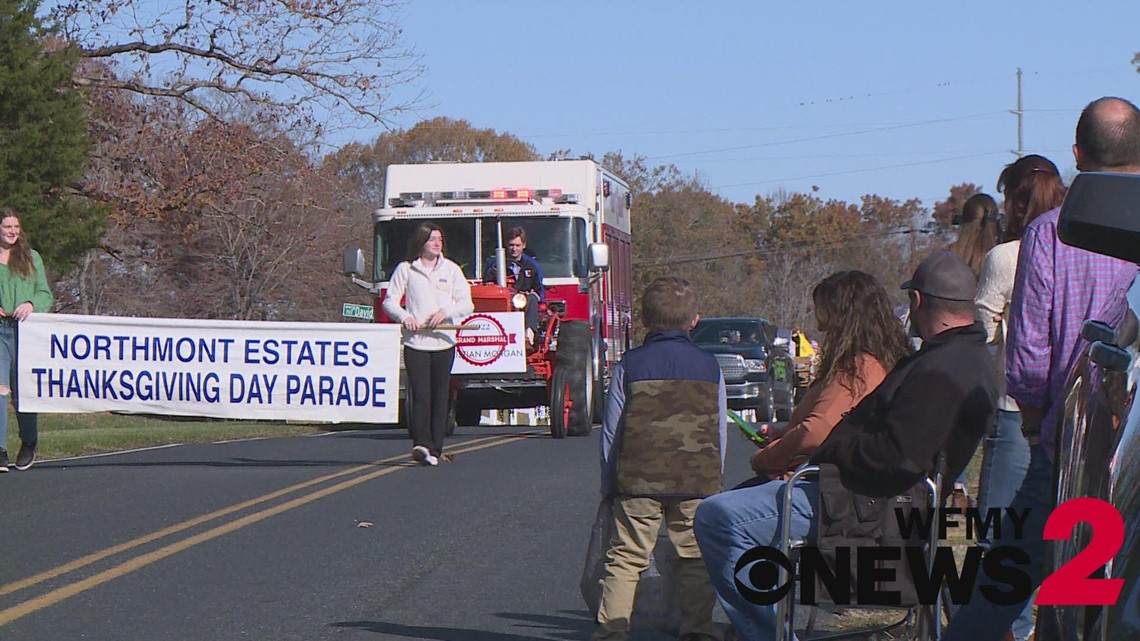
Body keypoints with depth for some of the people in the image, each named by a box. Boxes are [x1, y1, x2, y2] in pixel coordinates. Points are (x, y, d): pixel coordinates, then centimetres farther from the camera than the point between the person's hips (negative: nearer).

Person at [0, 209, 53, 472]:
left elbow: (46, 295, 12)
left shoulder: (31, 257, 14)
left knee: (22, 391, 6)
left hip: (25, 329, 1)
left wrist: (31, 304, -9)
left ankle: (28, 445, 26)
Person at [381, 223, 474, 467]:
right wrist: (404, 316, -13)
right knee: (421, 396, -13)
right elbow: (389, 301, 6)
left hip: (444, 342, 2)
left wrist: (446, 312, -10)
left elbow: (467, 304, 8)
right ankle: (421, 444, -22)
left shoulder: (451, 270, 12)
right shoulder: (405, 269, 7)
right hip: (415, 343, -2)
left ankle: (435, 449, 6)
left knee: (440, 397, 2)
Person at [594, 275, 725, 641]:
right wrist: (714, 480, 18)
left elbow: (611, 431, 2)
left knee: (625, 558, 3)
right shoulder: (709, 367, 5)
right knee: (696, 558, 8)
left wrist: (609, 484, 11)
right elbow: (721, 433, 8)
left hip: (639, 480, -1)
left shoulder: (630, 365, 0)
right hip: (699, 481, 1)